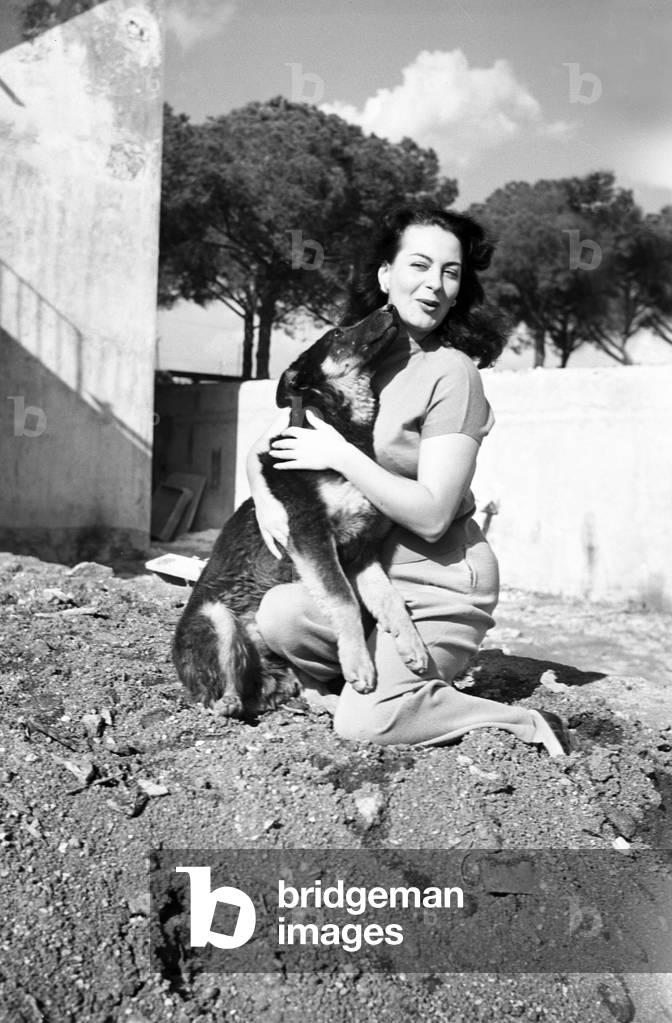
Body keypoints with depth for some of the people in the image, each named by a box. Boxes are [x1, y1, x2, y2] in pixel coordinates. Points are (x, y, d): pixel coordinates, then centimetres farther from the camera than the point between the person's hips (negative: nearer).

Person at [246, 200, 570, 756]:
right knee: (279, 613, -20)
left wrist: (339, 455, -19)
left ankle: (527, 726, 1)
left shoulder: (451, 372, -14)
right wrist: (266, 498, -10)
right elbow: (265, 446, 10)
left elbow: (432, 516, -19)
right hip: (364, 573, 6)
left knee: (363, 723, -18)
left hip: (440, 585, -6)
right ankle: (380, 678, 7)